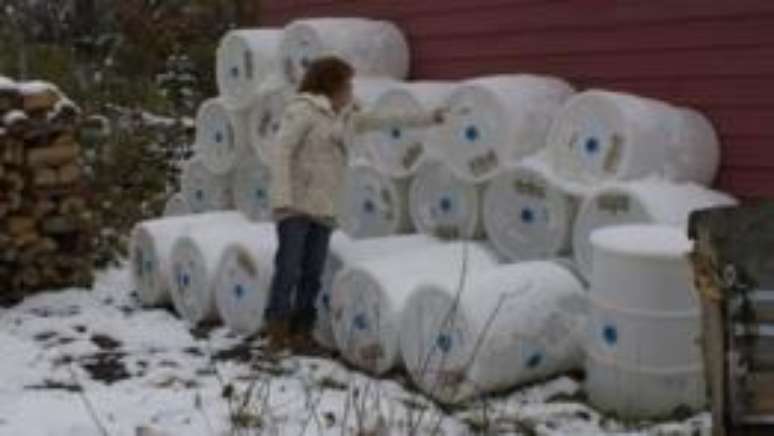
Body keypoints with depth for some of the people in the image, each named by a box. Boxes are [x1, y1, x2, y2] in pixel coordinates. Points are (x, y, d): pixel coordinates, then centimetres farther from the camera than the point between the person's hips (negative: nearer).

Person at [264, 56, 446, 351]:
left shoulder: (345, 117, 18)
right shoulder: (303, 110, -5)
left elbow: (381, 121, 28)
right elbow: (281, 151, -13)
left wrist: (428, 119, 30)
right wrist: (282, 198, -23)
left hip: (323, 209, 7)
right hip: (296, 205, -7)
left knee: (312, 274, 3)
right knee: (289, 270, -9)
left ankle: (301, 331, 9)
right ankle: (277, 331, -3)